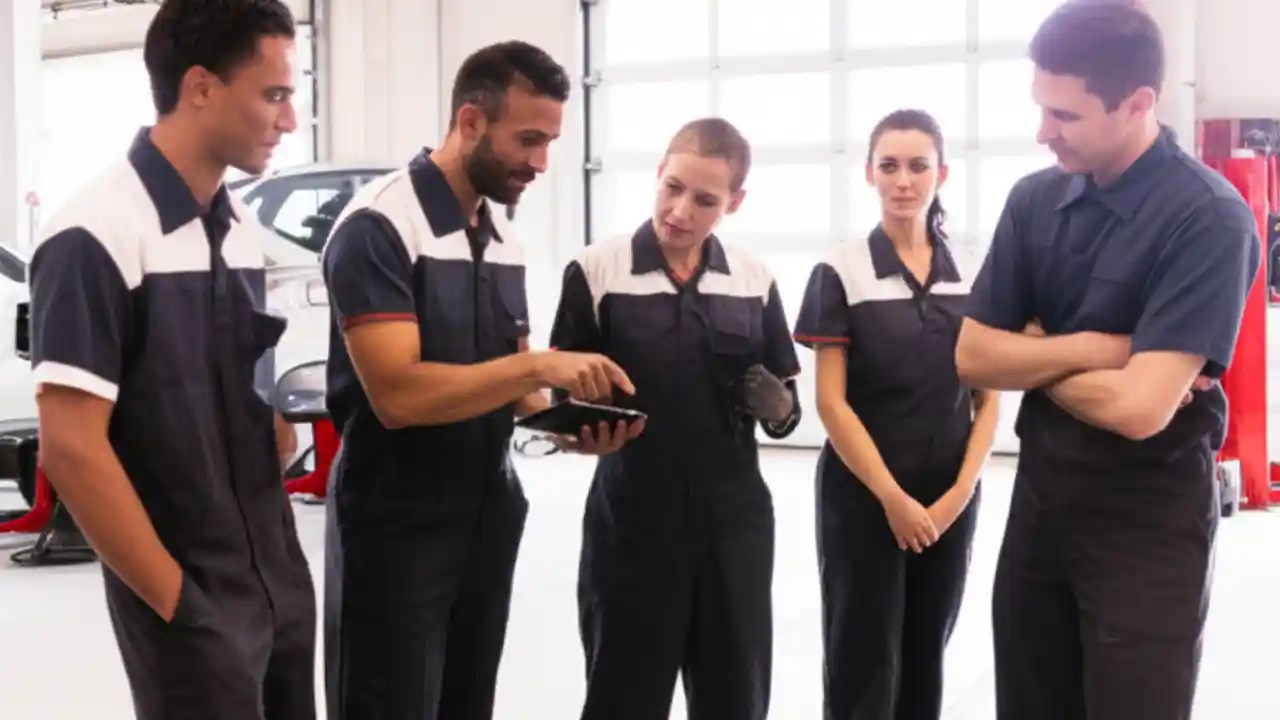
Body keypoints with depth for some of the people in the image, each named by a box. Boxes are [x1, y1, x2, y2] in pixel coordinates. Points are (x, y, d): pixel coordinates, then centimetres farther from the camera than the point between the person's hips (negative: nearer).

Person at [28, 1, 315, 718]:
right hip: (193, 603, -7)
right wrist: (176, 600, -14)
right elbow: (70, 447, -19)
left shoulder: (247, 230, 7)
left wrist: (278, 542, 10)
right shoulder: (97, 236, -16)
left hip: (282, 581, 7)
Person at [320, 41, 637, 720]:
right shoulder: (379, 226, -16)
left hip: (487, 518, 8)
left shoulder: (503, 236, 10)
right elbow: (398, 395, -25)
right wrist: (539, 365, -25)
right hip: (396, 529, -8)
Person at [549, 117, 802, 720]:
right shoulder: (596, 271, -4)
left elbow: (787, 408, 11)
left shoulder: (754, 280, 4)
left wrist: (777, 407, -11)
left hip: (735, 523, 3)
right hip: (630, 524, -2)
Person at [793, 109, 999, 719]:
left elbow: (987, 398, 6)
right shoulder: (841, 272, -5)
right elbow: (831, 402, -9)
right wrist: (892, 497, -13)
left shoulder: (972, 274, 5)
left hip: (949, 500, 4)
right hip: (862, 497, -3)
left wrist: (960, 491, -6)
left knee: (924, 658, 12)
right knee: (863, 662, -1)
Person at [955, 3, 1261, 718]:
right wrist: (1088, 350, -13)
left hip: (1150, 516, -6)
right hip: (1042, 491, 6)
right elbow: (972, 356, 2)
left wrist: (1032, 355, -9)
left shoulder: (1209, 219, -18)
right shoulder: (1036, 200, 1)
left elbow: (1139, 408, -25)